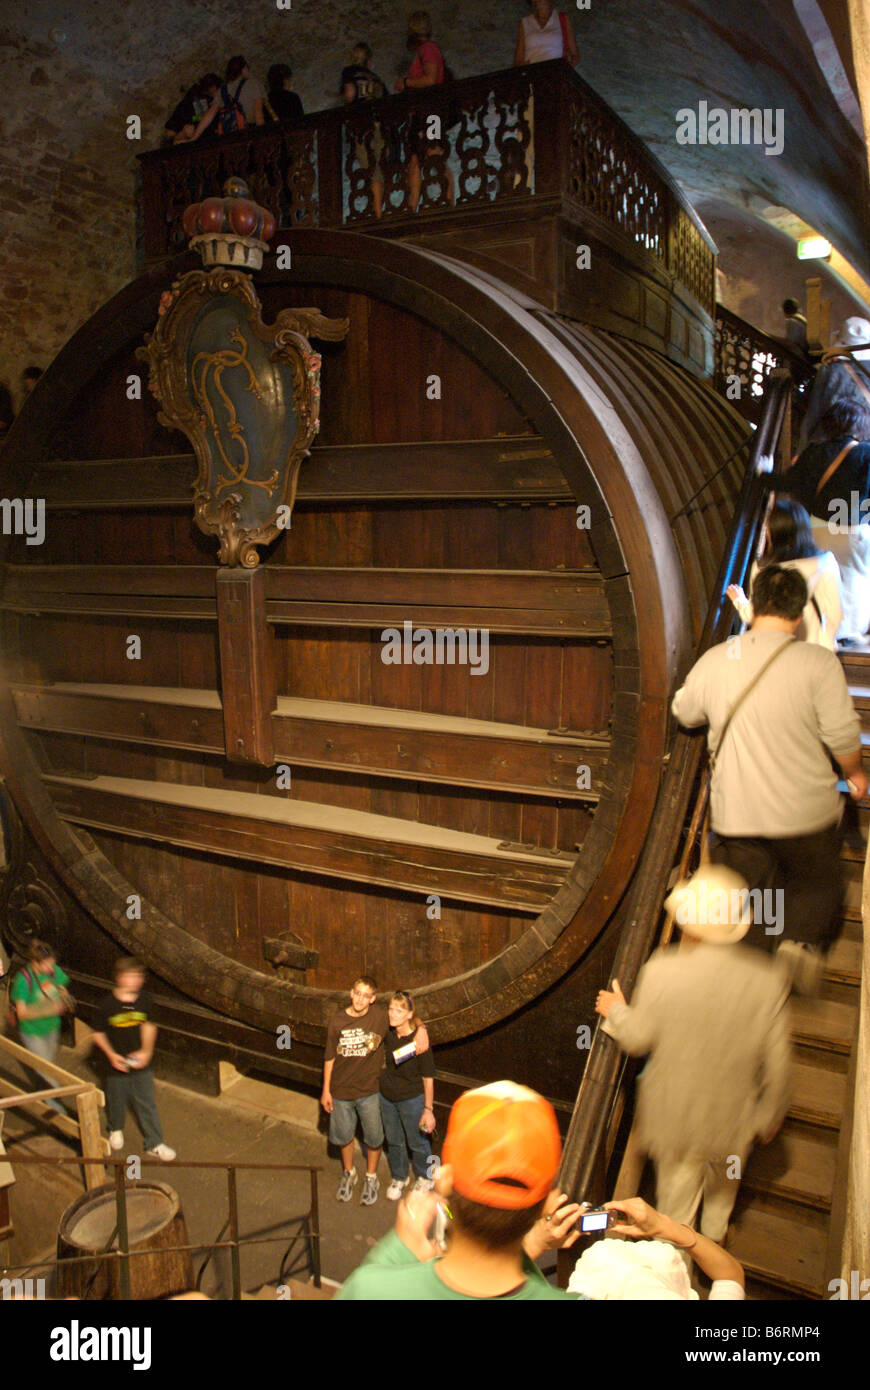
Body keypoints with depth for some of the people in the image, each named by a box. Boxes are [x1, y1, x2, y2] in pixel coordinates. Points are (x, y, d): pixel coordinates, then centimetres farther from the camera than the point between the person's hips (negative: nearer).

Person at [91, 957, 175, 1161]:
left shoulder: (144, 999, -10)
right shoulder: (107, 1004, -18)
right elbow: (98, 1034, -6)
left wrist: (146, 1051, -8)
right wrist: (111, 1055, -16)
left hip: (140, 1065, 1)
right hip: (117, 1065, -1)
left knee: (147, 1104, 8)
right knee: (117, 1101, 20)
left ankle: (154, 1145, 22)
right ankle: (115, 1130, 50)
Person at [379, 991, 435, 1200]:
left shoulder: (419, 1039, -26)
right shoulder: (388, 1035, -11)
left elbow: (428, 1078, -18)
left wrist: (428, 1109, -15)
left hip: (412, 1099, -4)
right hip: (387, 1097, 4)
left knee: (417, 1143, 17)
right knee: (393, 1141, 22)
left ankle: (424, 1178, 43)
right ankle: (399, 1178, 46)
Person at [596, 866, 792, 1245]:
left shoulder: (661, 971, -26)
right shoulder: (767, 977, -20)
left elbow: (637, 1038, -14)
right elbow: (776, 1061, -10)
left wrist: (616, 1010, 7)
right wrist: (770, 1117, 7)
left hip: (674, 1115, -2)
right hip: (732, 1115, 3)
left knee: (677, 1188, 23)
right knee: (724, 1181, 33)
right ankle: (715, 1235, 58)